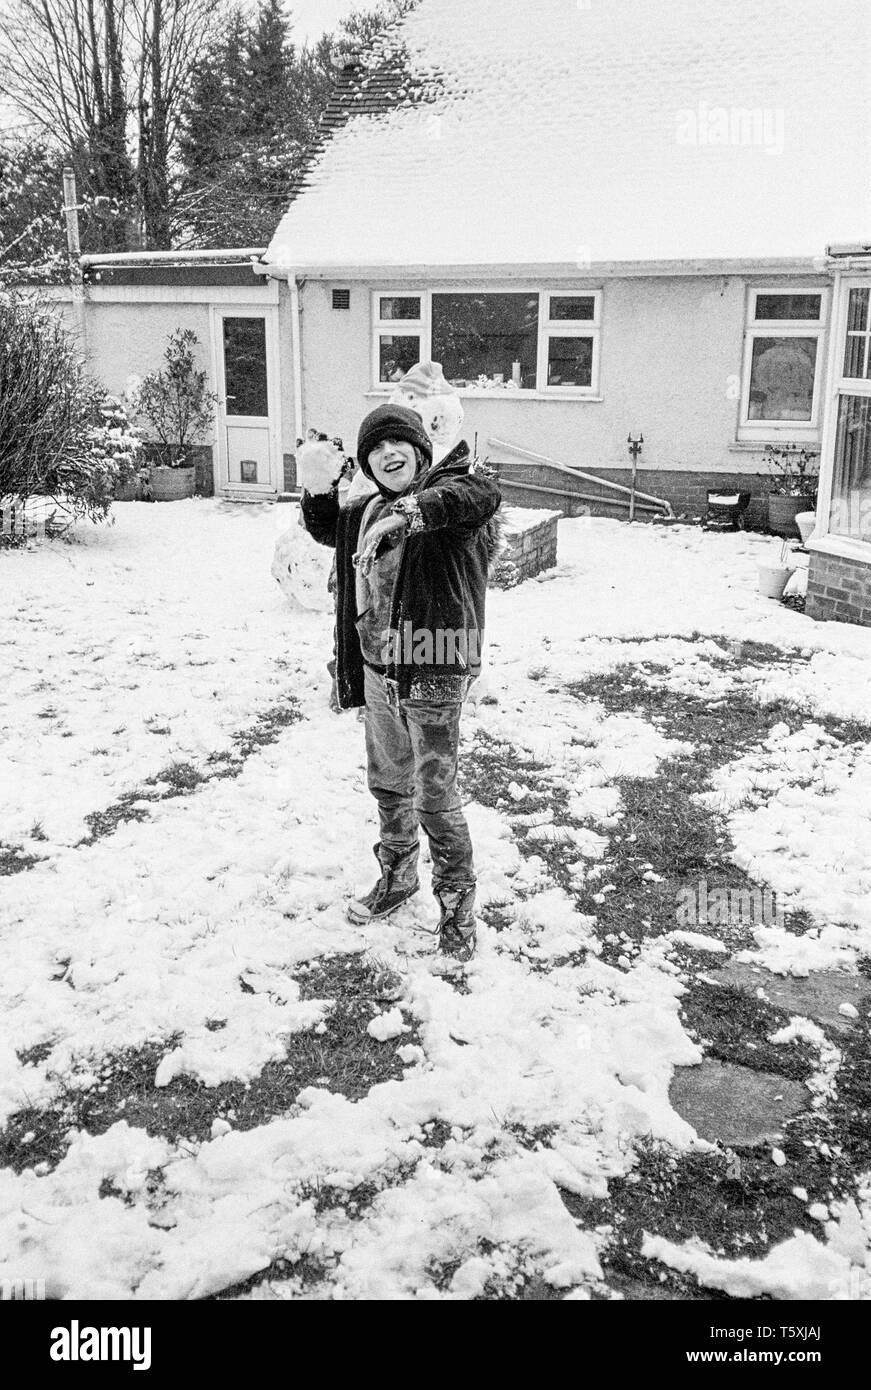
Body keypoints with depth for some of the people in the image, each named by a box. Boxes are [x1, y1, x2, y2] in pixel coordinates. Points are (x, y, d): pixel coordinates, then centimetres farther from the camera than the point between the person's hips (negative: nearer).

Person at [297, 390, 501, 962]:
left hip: (434, 675, -8)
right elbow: (326, 529, 28)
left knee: (435, 798, 2)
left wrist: (408, 513, -45)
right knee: (388, 785, 22)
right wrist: (318, 488, 8)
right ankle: (397, 877, 43)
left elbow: (484, 492, -34)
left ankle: (458, 904, 21)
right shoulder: (370, 509, 12)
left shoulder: (450, 486, -11)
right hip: (379, 672, 8)